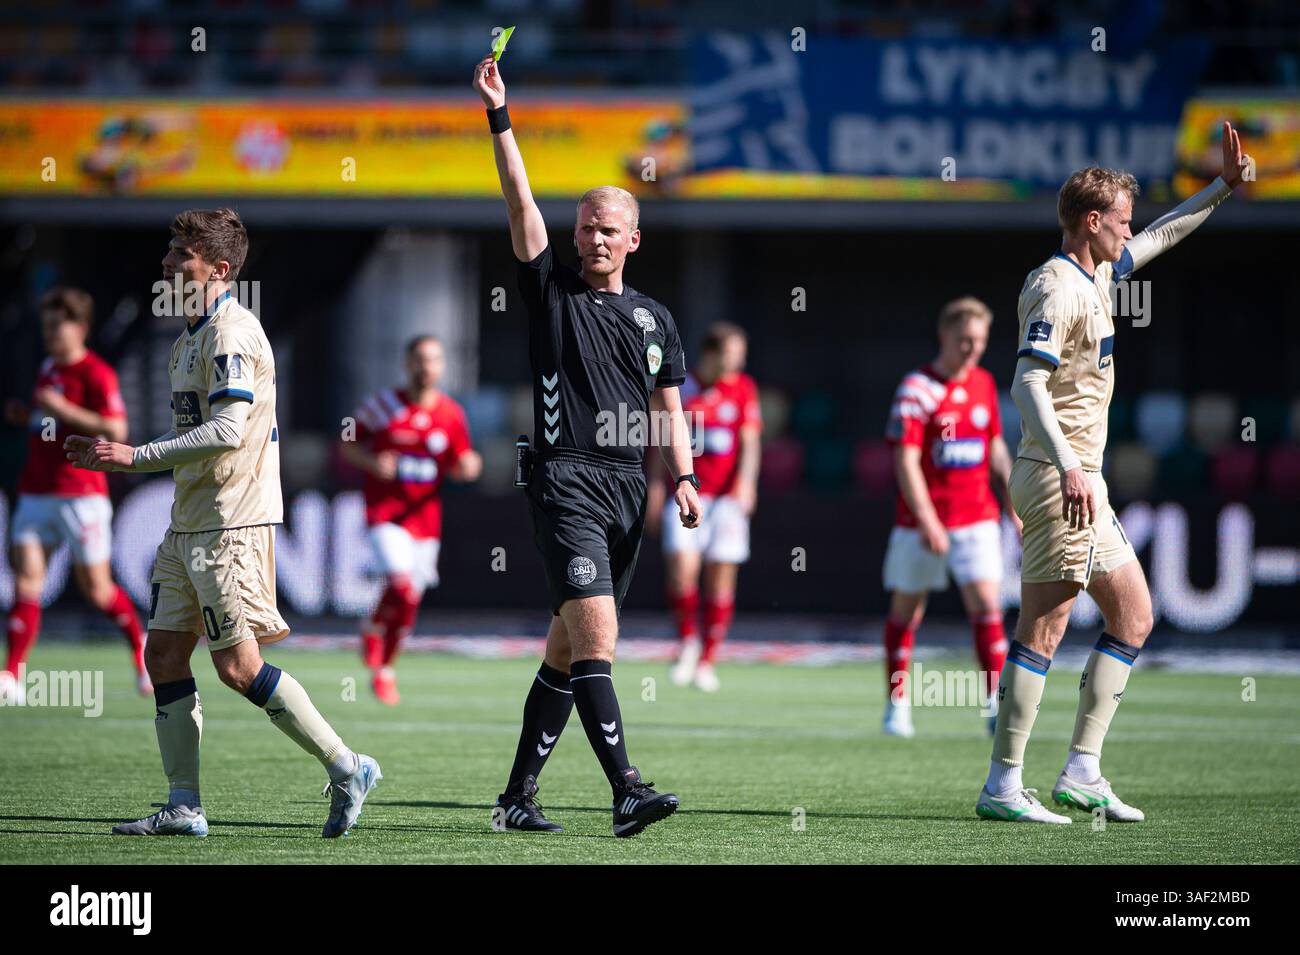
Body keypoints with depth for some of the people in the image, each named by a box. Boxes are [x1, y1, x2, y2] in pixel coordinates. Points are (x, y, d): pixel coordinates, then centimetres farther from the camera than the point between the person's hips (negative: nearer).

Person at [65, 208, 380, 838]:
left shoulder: (231, 332, -14)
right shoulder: (189, 339, 17)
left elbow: (226, 431, -23)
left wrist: (136, 457, -20)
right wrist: (113, 455, 14)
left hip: (232, 524, -10)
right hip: (189, 524, 10)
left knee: (238, 667, -10)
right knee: (164, 654, 5)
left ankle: (347, 769, 0)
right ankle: (183, 806, 7)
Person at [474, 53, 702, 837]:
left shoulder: (654, 319, 17)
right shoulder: (553, 291, 6)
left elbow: (669, 411, 18)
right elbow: (521, 202, -3)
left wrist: (683, 477, 2)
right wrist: (499, 118, -9)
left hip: (628, 491, 5)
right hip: (568, 483, -5)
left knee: (567, 650, 7)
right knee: (596, 636, -18)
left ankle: (519, 795, 14)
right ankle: (627, 791, -25)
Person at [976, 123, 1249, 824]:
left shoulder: (1096, 274, 15)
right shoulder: (1058, 288, -15)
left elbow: (1161, 237, 34)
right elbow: (1027, 383, -25)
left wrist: (1223, 186, 31)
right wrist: (1067, 465, -35)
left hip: (1081, 476, 11)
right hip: (1057, 475, -11)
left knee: (1133, 615, 12)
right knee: (1043, 630, -11)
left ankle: (1082, 772, 12)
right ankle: (1003, 786, -10)